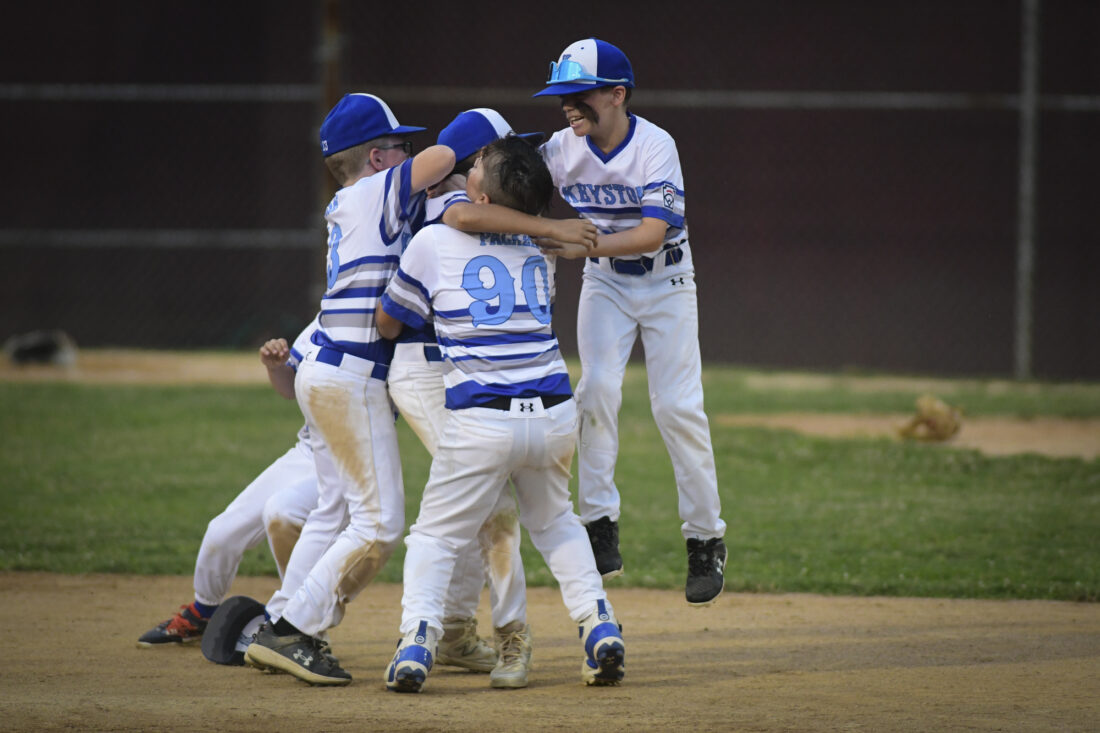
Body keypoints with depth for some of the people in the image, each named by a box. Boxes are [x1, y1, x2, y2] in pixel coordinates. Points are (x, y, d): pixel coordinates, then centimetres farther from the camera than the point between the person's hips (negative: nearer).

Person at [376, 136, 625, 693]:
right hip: (555, 413, 4)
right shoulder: (540, 253, 10)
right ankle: (597, 622, 10)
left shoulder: (434, 241, -2)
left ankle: (418, 635, -11)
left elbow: (388, 323, 9)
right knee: (554, 522, 27)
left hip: (481, 420, -4)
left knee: (435, 535, 10)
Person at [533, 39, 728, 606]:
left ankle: (706, 538, 6)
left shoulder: (655, 146, -24)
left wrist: (583, 245, -45)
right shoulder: (563, 149, -13)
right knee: (598, 388, -17)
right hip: (605, 284, 3)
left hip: (666, 284, -3)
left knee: (677, 406, -6)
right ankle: (599, 523, -13)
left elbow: (652, 233, -33)